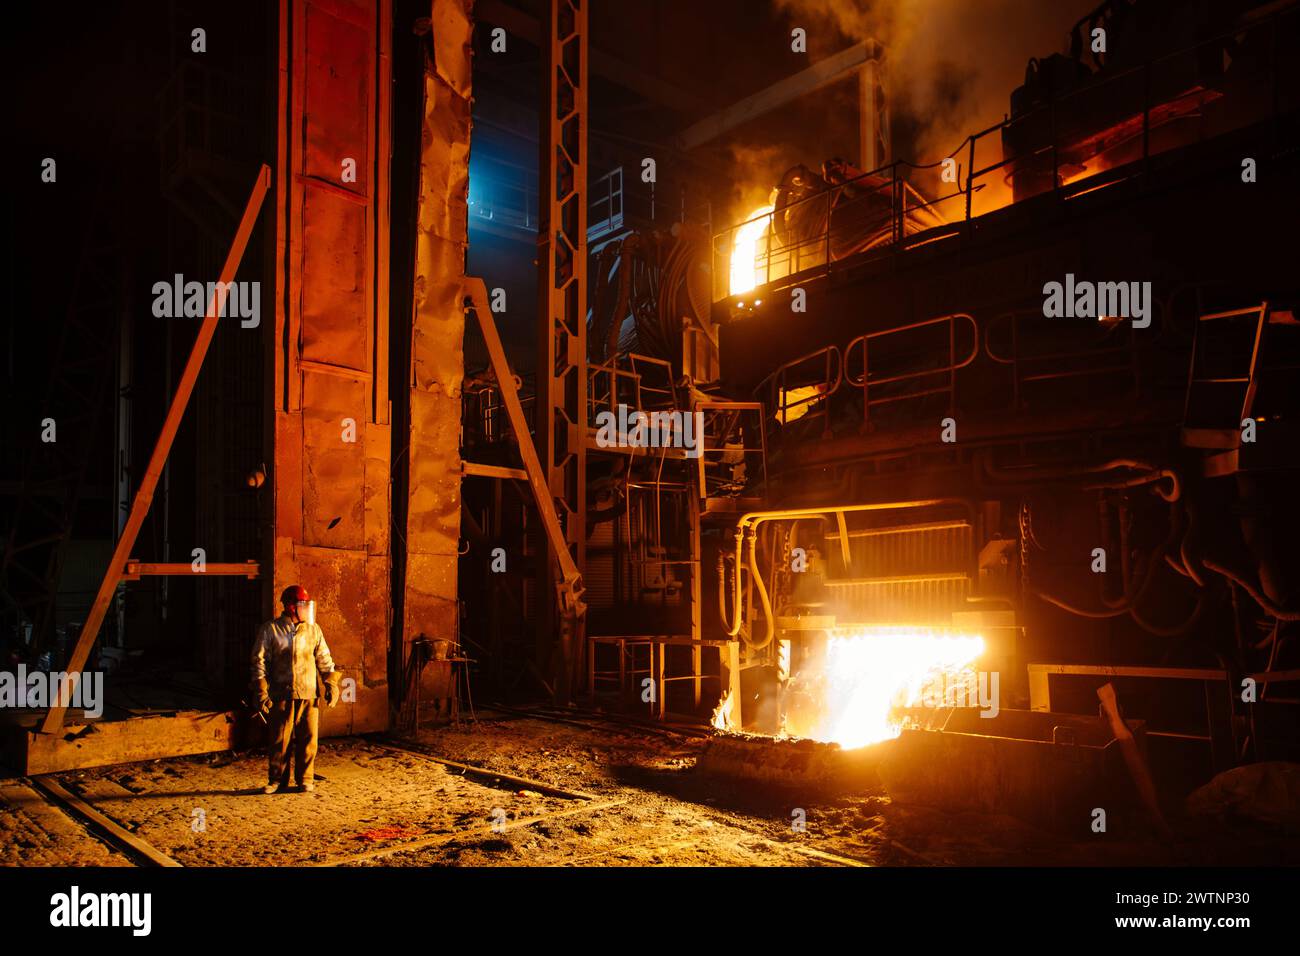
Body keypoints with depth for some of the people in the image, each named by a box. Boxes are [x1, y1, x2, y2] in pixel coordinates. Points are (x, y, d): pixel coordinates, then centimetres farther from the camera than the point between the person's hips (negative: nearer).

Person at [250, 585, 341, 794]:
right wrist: (261, 692, -7)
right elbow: (259, 661, -1)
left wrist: (332, 684, 3)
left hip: (309, 695, 2)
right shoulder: (270, 630, 0)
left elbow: (324, 658, 12)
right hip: (282, 695, -2)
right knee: (280, 740, 4)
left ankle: (305, 780, 16)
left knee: (308, 739, 3)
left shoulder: (313, 630, 9)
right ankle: (277, 780, 19)